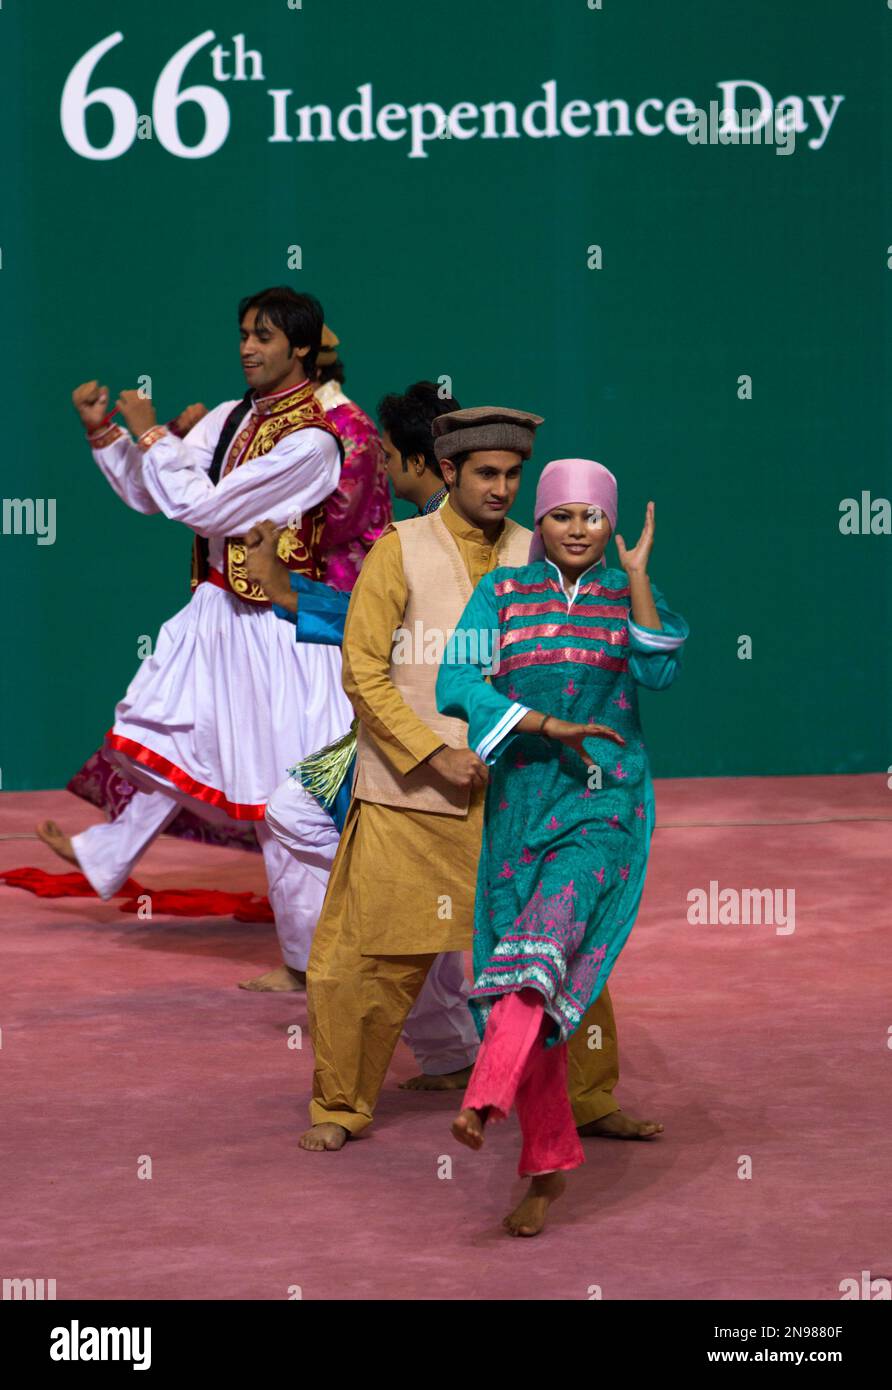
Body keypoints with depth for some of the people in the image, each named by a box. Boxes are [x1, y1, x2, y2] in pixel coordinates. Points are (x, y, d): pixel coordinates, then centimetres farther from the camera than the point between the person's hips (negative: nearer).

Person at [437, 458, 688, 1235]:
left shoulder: (631, 596, 7)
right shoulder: (501, 593, 7)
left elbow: (661, 672, -12)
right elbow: (456, 685, -5)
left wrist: (638, 574, -16)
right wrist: (551, 725, -15)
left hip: (604, 800, -2)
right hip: (520, 800, 2)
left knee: (547, 935, -28)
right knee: (520, 980, 1)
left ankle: (484, 1100, -43)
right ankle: (548, 1164, 12)